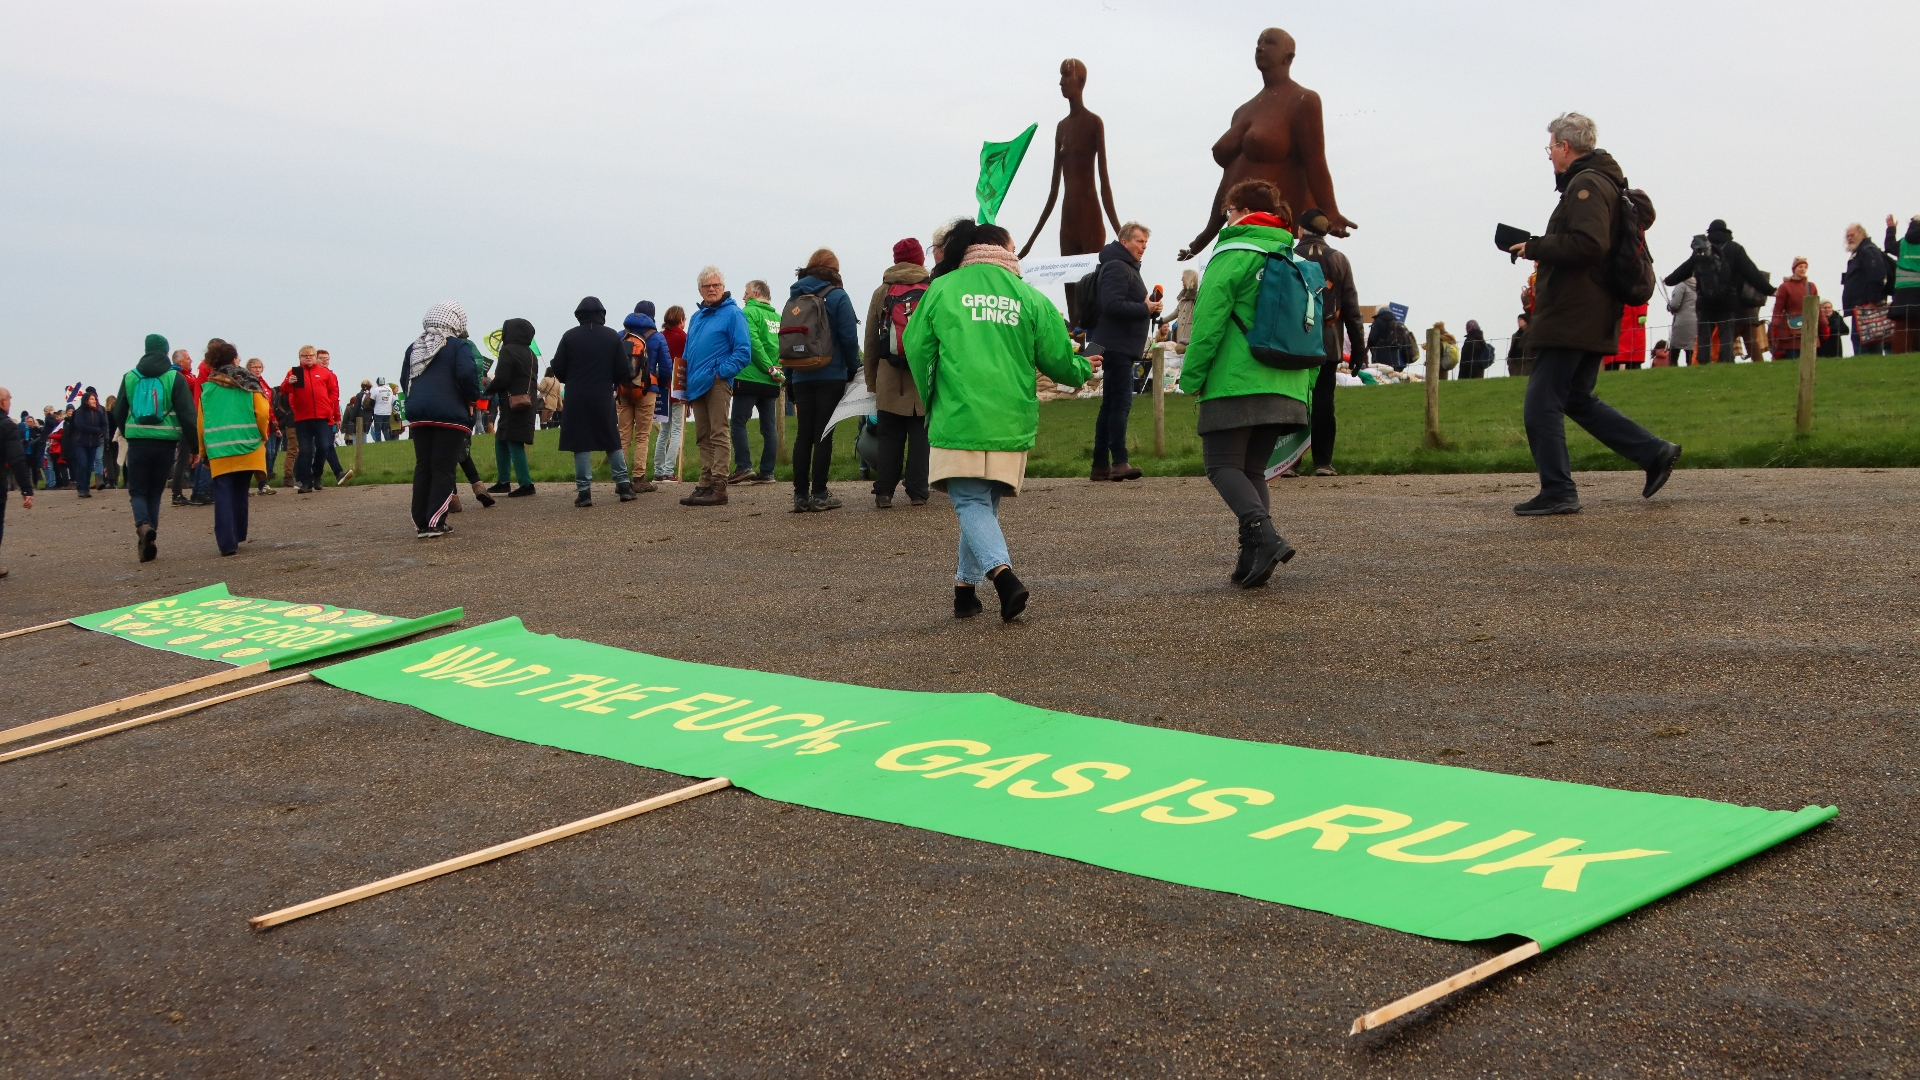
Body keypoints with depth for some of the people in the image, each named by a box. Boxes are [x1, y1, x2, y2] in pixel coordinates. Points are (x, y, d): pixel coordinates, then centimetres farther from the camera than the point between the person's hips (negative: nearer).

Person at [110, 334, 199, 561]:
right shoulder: (175, 377, -1)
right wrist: (194, 447, -2)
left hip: (137, 442, 1)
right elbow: (188, 414, -6)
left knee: (137, 491, 10)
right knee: (155, 491, 11)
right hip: (166, 442, -1)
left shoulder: (130, 377, 7)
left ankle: (143, 524, -20)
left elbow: (118, 414, 10)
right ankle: (150, 542, 4)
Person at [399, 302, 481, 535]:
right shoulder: (459, 346, -3)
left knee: (422, 467, 9)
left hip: (418, 414, 5)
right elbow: (467, 374, -17)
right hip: (450, 414, -5)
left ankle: (421, 523, 8)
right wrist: (472, 398, -2)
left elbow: (404, 380, 13)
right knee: (443, 468, -2)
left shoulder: (414, 348, 15)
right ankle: (435, 523, -8)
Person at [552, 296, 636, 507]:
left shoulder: (569, 337, -3)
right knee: (612, 443, 14)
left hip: (576, 399, -1)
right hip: (603, 398, 1)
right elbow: (624, 371, -2)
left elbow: (558, 370, -1)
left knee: (581, 445, 0)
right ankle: (623, 485, 10)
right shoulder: (612, 337, 0)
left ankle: (584, 491, -4)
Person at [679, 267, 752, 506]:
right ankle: (705, 485, 15)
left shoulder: (732, 313, -4)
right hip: (697, 385, 8)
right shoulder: (696, 317, 20)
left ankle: (718, 488, -9)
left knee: (719, 435, -8)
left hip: (717, 384, -8)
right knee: (704, 438, 11)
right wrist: (687, 389, 18)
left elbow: (743, 351, -10)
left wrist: (722, 372, -16)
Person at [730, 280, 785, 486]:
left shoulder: (749, 312, -5)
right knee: (769, 427, 6)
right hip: (771, 383, 6)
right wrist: (776, 370, 0)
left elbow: (753, 343, -17)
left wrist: (769, 368, -16)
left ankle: (743, 467, -9)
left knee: (739, 423, 0)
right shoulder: (778, 317, 14)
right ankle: (767, 472, 6)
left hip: (749, 378, -6)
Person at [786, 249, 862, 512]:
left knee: (803, 434, 7)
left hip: (801, 377, 4)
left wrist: (789, 377, 12)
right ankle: (819, 495, -2)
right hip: (831, 376, -4)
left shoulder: (794, 297, 10)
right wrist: (854, 369, 3)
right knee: (823, 434, -2)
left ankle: (800, 495, 5)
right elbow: (849, 338, -9)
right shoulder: (837, 297, -4)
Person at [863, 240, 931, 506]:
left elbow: (871, 340, 7)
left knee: (888, 436, 7)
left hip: (889, 377, 1)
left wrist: (871, 380, 14)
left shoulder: (881, 292, 4)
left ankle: (883, 492, 5)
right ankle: (917, 492, 5)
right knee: (920, 435, 5)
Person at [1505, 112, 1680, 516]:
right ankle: (1654, 452, 14)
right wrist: (1539, 248, 12)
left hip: (1570, 317, -11)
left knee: (1542, 403, -6)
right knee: (1577, 399, 16)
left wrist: (1534, 247, -15)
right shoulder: (1604, 182, 22)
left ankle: (1557, 491, -4)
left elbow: (1587, 245, -25)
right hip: (1592, 318, 11)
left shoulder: (1587, 184, -12)